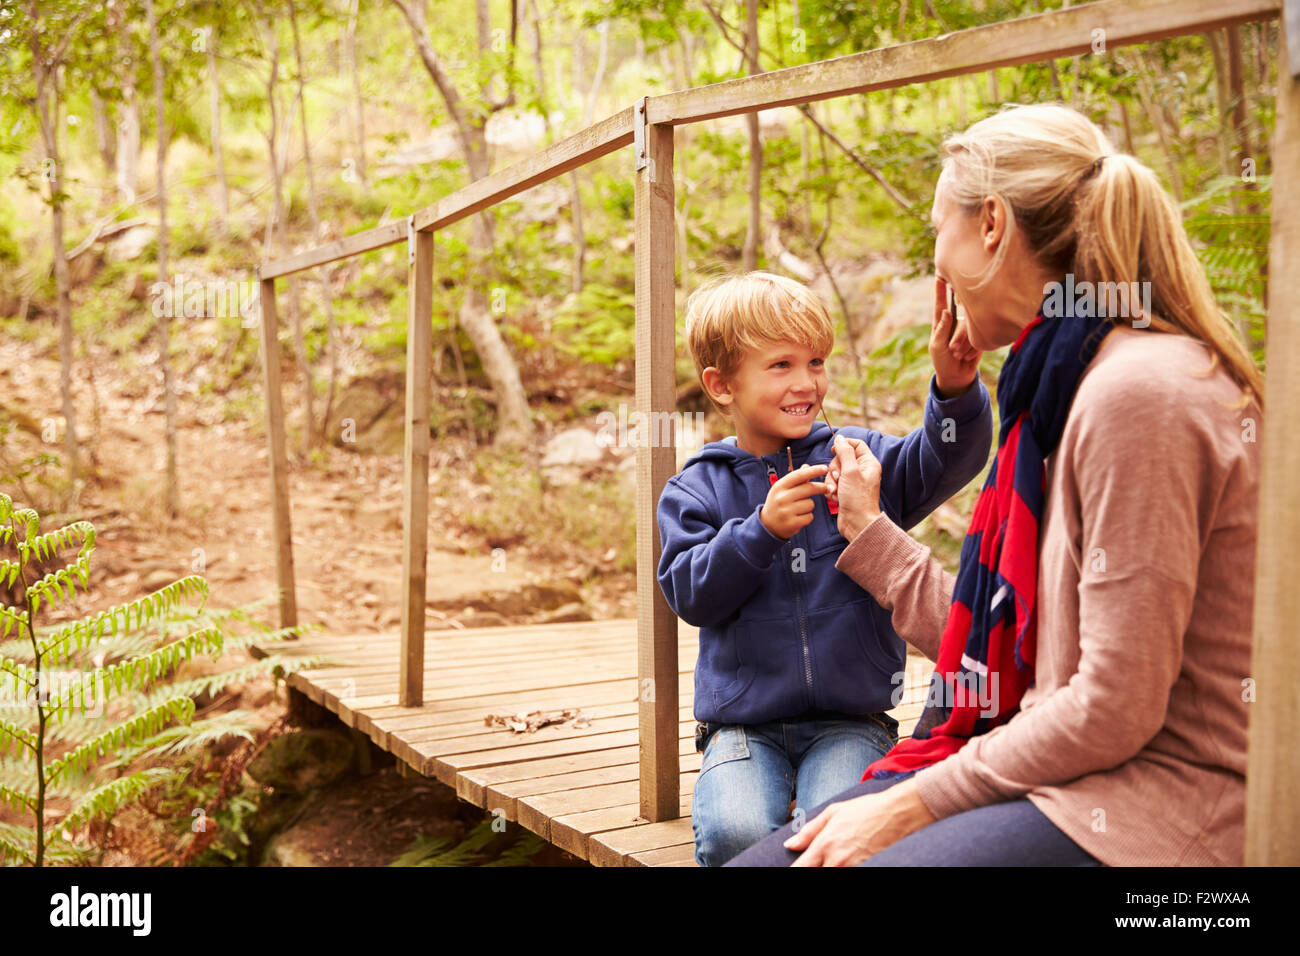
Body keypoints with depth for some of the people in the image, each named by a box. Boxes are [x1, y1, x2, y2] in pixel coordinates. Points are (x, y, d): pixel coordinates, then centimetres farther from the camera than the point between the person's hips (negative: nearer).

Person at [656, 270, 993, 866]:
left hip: (849, 721, 0)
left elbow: (945, 463, -10)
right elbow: (691, 594, -6)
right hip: (744, 724, 0)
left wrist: (955, 389, -30)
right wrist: (762, 530, -20)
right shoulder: (697, 491, 5)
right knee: (734, 832, -26)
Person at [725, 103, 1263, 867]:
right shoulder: (1065, 386, 13)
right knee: (757, 856, -3)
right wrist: (867, 530, 23)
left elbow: (1115, 707, -19)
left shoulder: (1140, 391, -17)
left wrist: (915, 803, -14)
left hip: (1163, 794, -8)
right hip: (1058, 760, 8)